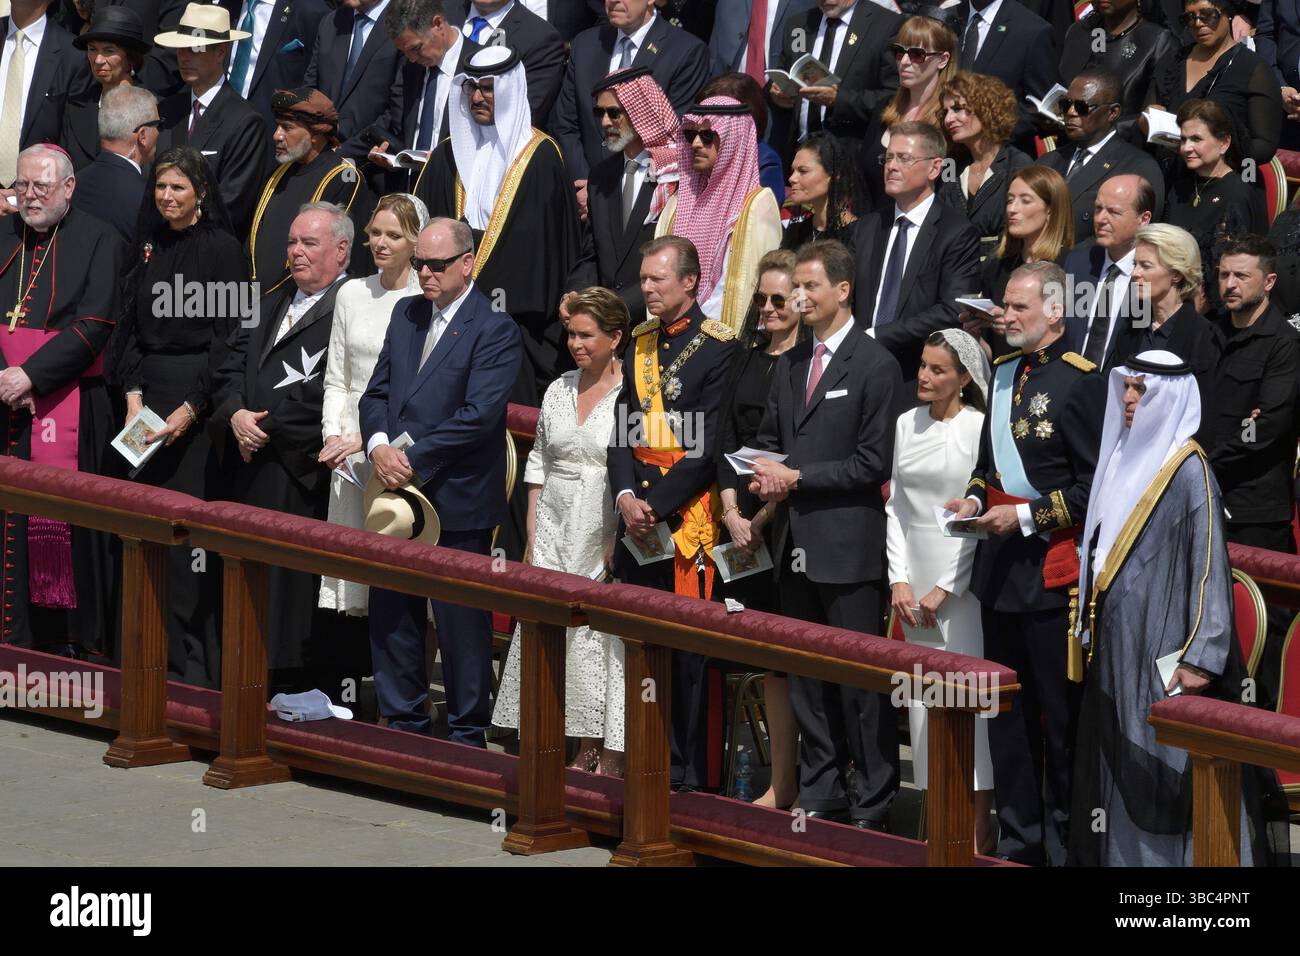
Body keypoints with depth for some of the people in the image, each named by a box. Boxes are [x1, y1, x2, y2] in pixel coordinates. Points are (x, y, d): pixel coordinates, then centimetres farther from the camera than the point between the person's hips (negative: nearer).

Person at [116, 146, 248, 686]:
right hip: (149, 392, 6)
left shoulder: (221, 249, -6)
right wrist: (133, 393, -2)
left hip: (200, 397, -6)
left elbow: (229, 336, -10)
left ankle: (194, 662, -4)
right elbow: (131, 326, 13)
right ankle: (155, 652, 9)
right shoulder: (151, 250, 12)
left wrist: (191, 408, -14)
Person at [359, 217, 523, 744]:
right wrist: (379, 446, -10)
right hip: (397, 489, 7)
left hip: (457, 499, -7)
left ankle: (467, 733, 12)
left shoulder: (495, 329, -10)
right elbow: (376, 392, 11)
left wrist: (413, 461, -19)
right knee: (391, 612, 12)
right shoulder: (405, 314, 13)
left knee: (461, 621, 1)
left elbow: (478, 415, -18)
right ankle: (403, 724, 23)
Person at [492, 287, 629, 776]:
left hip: (610, 536, -5)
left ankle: (612, 759, 0)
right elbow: (539, 465, 15)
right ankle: (585, 752, 10)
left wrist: (622, 539, -16)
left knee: (607, 636, -6)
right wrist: (532, 540, 10)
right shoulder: (559, 391, 11)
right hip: (557, 533, 6)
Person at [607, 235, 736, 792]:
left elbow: (708, 445, -11)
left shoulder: (718, 348, -7)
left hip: (689, 517, -6)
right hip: (638, 515, 6)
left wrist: (656, 505, -13)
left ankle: (691, 777, 0)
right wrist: (625, 496, -4)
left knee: (689, 655, -5)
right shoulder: (639, 344, 14)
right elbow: (624, 430, 12)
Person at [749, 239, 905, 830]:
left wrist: (797, 477, -14)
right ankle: (819, 797, 21)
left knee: (861, 680, -3)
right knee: (806, 677, 13)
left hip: (848, 547, -7)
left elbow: (873, 464, -12)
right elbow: (768, 438, 23)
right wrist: (765, 474, 0)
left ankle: (872, 805, 3)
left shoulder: (875, 366, -8)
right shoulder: (790, 364, 15)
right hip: (796, 544, 7)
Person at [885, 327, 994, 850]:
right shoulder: (907, 424, 10)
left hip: (963, 580, -6)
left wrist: (944, 590, -11)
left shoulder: (981, 429, -9)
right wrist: (899, 579, 1)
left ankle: (980, 828, -3)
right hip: (916, 575, 6)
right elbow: (897, 506, 13)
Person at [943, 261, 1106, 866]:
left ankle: (1065, 842, 9)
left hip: (1051, 565, -8)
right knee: (1006, 709, 13)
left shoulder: (1078, 380, -12)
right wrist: (976, 497, 6)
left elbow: (1093, 485, -13)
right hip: (999, 565, 8)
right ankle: (1019, 839, 22)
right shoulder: (1004, 372, 12)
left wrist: (1026, 516, -16)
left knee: (1060, 713, 0)